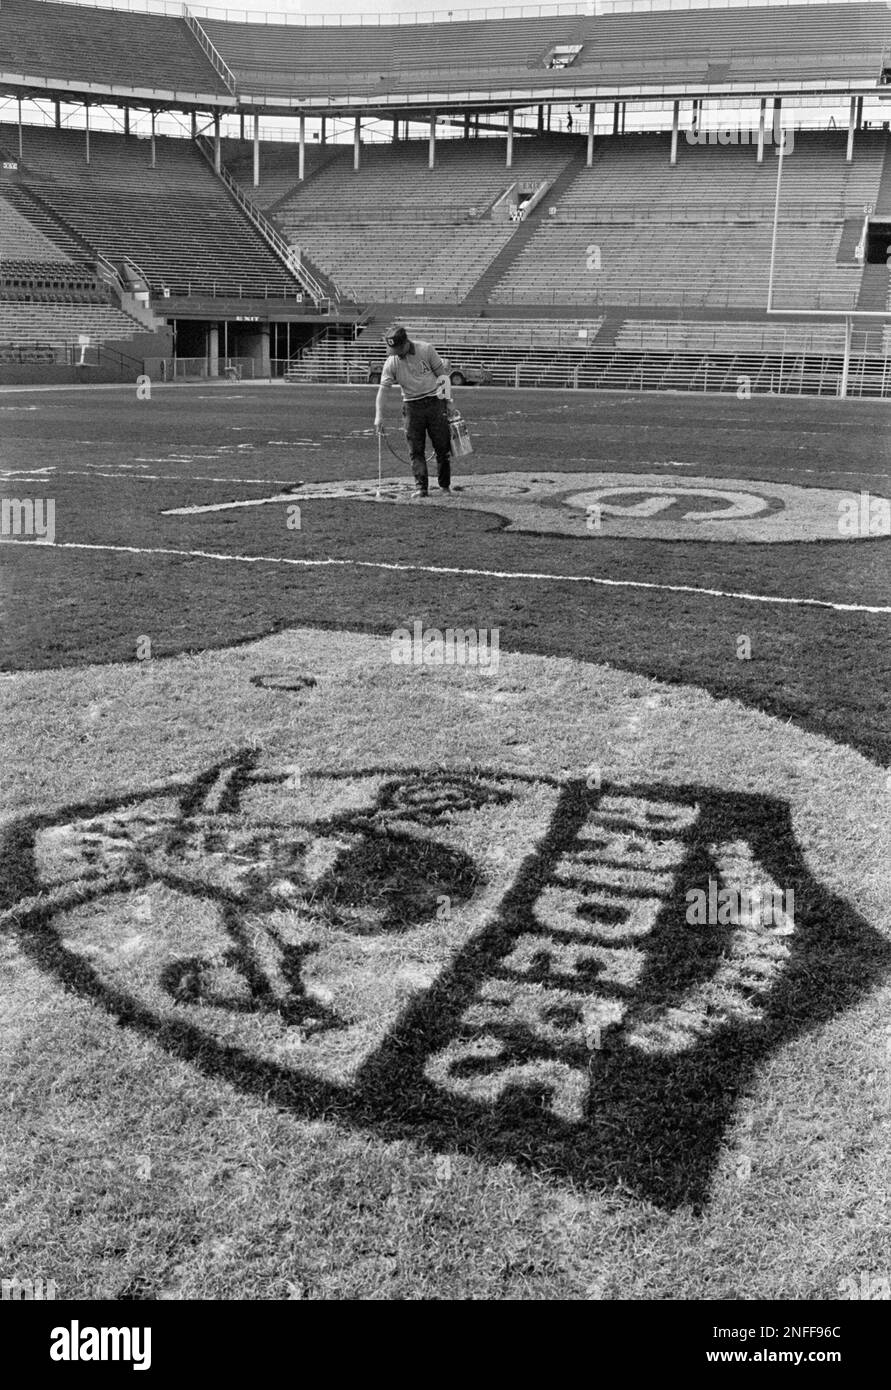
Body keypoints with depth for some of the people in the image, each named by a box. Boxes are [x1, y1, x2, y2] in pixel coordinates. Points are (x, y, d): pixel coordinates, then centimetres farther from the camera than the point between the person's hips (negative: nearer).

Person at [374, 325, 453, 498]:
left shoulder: (426, 349, -6)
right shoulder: (391, 363, -5)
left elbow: (441, 373, 2)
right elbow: (382, 389, -10)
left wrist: (446, 399, -4)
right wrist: (379, 416, -21)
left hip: (434, 401, -1)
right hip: (411, 405, 1)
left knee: (443, 446, 2)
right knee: (416, 449, -1)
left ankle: (445, 485, 14)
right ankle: (420, 487, 4)